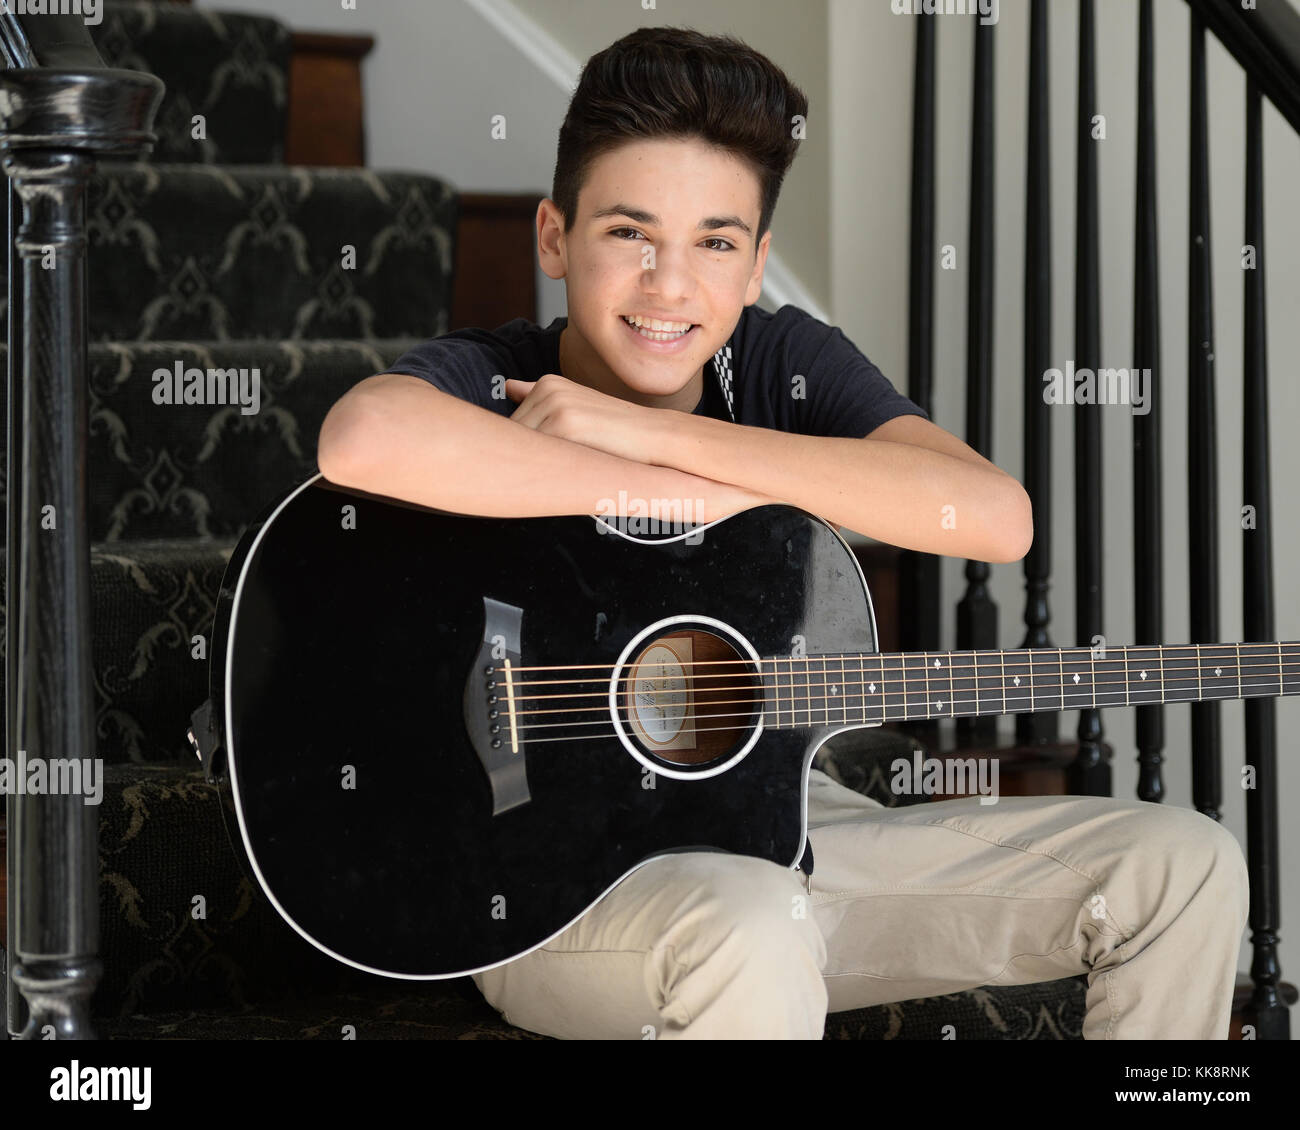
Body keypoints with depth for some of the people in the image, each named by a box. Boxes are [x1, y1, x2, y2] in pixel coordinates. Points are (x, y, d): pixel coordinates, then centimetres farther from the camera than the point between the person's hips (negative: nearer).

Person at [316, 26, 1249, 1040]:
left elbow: (997, 517, -21)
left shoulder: (787, 365, -1)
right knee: (749, 928, -40)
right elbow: (363, 438, -40)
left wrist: (650, 432, -23)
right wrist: (704, 496, -29)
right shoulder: (488, 381, -12)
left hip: (769, 823, 5)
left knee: (1182, 865, -2)